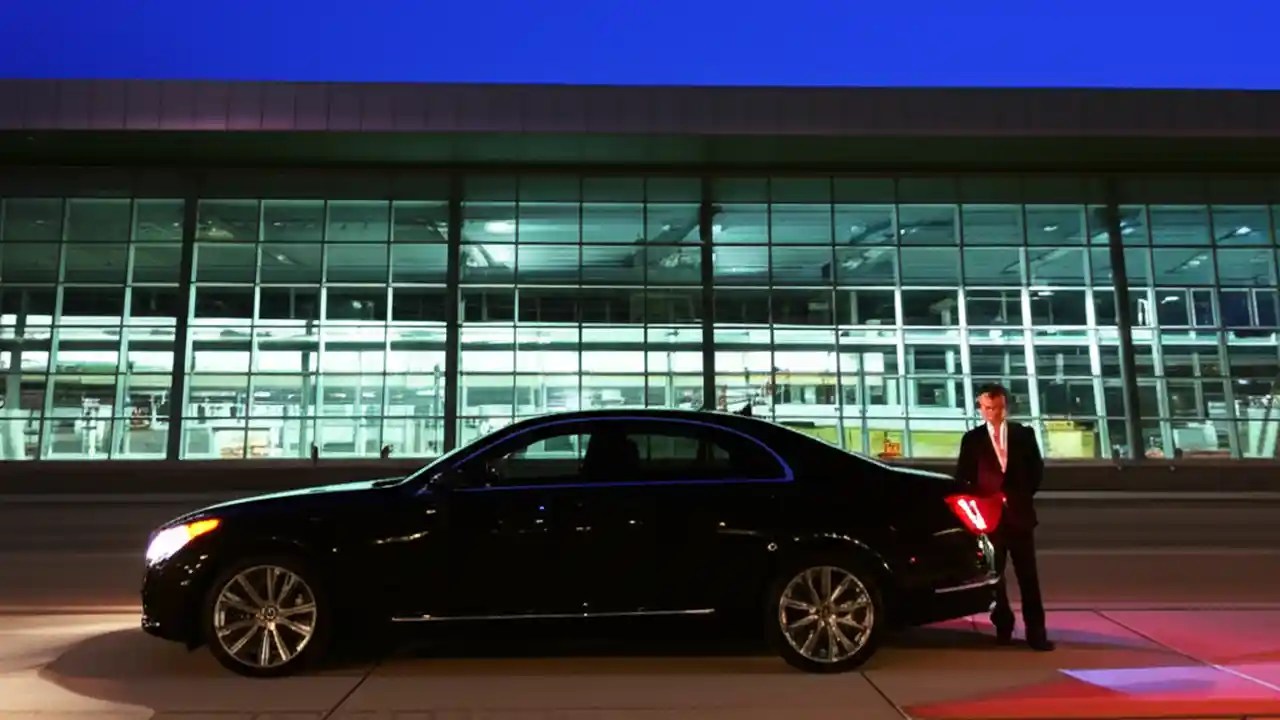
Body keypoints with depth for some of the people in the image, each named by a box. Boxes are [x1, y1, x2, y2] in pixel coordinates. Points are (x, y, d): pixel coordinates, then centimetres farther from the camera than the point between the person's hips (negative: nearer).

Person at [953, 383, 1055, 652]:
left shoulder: (1024, 434, 7)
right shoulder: (972, 439, 4)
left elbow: (1036, 469, 9)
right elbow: (962, 477, 5)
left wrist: (1021, 496, 3)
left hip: (1019, 513, 0)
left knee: (1028, 575, 0)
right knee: (994, 573, 6)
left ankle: (1036, 631, 3)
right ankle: (1003, 627, 17)